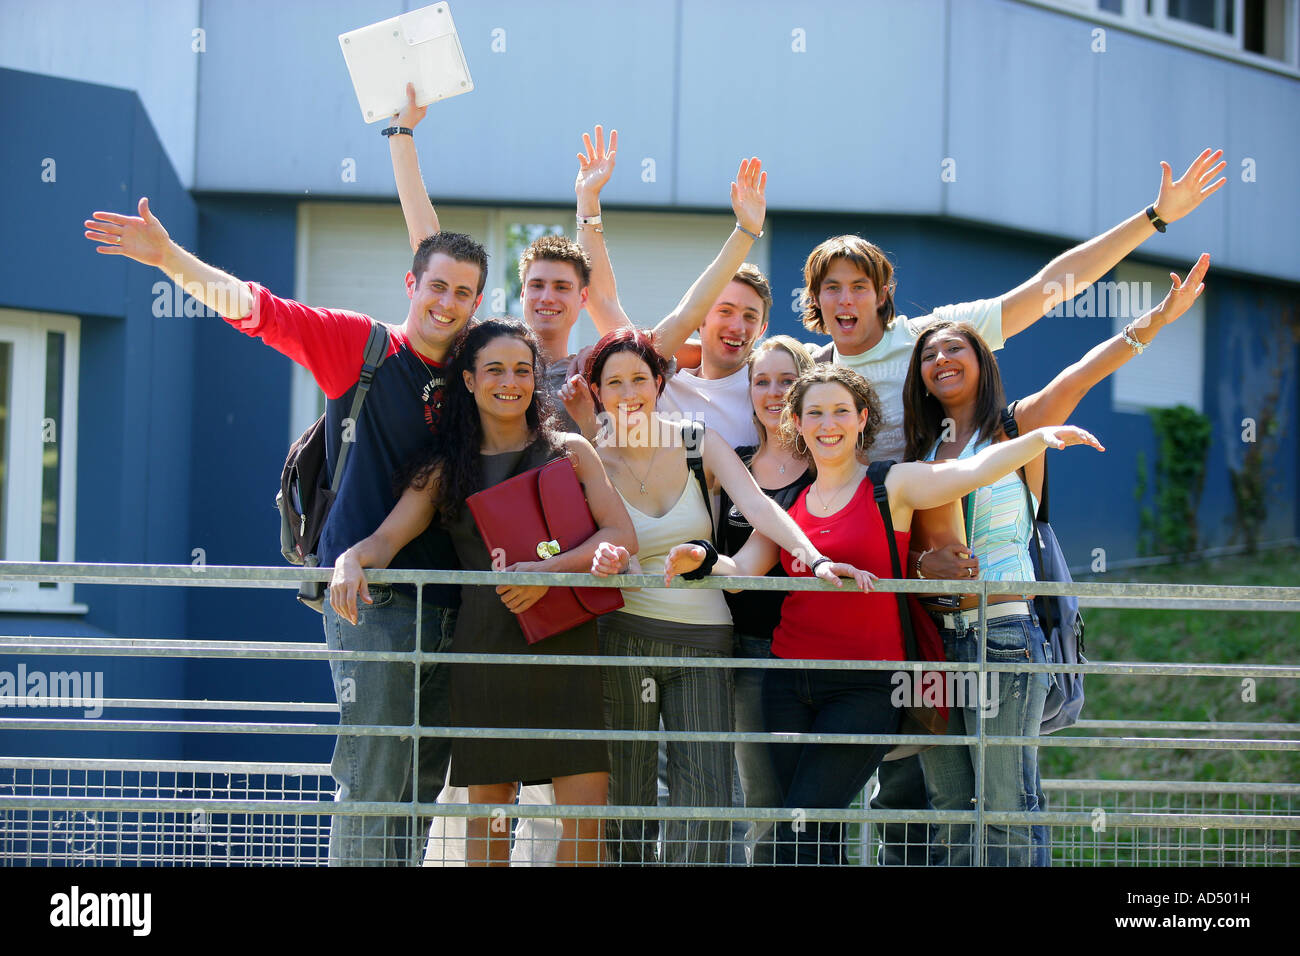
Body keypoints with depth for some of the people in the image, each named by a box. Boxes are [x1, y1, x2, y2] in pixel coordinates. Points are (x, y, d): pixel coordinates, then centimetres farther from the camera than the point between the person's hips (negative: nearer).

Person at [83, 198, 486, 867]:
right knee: (372, 776, -9)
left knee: (425, 783, 10)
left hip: (448, 603, 5)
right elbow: (257, 309, -7)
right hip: (369, 597, -5)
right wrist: (169, 257, -16)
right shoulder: (360, 346, -1)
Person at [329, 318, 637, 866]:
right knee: (487, 815, 2)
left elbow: (622, 535, 1)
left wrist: (550, 569, -16)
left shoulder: (569, 453, 10)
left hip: (566, 649, 0)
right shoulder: (445, 471, 11)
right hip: (485, 650, 0)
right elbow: (387, 538, 0)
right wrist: (351, 561, -23)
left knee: (586, 813, -7)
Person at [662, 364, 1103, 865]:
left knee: (804, 822, -13)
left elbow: (975, 471, -14)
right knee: (804, 830, 6)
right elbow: (741, 569, 8)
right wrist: (702, 561, -14)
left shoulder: (893, 485, -1)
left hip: (866, 687, -5)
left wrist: (1040, 437, -29)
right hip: (789, 680, 5)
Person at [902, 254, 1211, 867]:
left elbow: (1083, 374, -10)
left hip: (1002, 634, -5)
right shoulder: (922, 451, 17)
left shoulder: (1016, 426, 3)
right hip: (935, 637, 5)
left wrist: (1161, 316, -22)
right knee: (949, 818, 6)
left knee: (1007, 812, -7)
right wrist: (922, 565, -8)